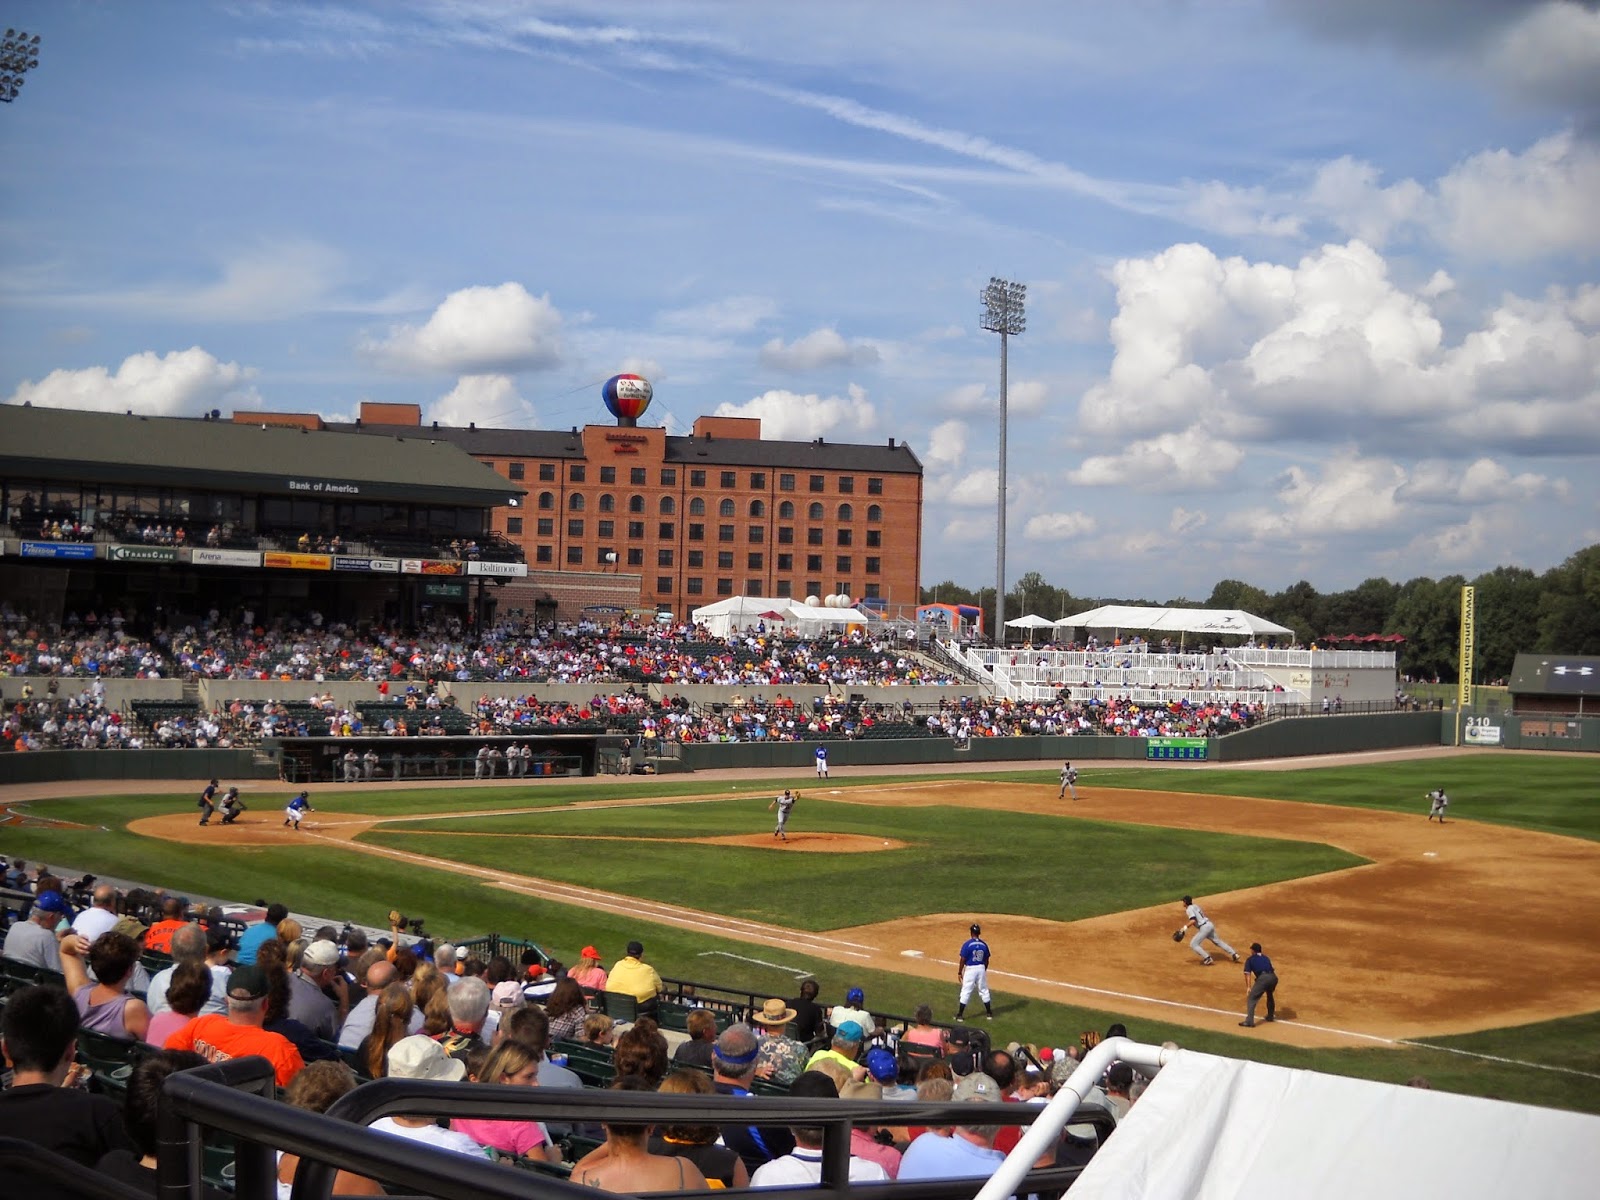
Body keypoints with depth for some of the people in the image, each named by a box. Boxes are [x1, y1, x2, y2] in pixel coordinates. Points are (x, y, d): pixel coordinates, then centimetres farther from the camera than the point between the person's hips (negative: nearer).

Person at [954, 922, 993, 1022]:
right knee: (984, 991, 16)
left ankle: (960, 1015, 5)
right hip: (981, 969, 4)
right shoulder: (984, 944, 0)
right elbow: (986, 961, 7)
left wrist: (959, 972, -3)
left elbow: (962, 960, -13)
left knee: (966, 992, 2)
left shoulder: (967, 944, -13)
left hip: (970, 969, -4)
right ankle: (989, 1013, 24)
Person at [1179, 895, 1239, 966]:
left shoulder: (1189, 909, -10)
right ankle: (1234, 954, 21)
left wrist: (1185, 927, -20)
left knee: (1193, 945, -4)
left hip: (1204, 928, -9)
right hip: (1210, 925, 9)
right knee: (1218, 941, 21)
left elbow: (1193, 921, -24)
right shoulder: (1195, 906, 16)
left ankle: (1207, 959, -10)